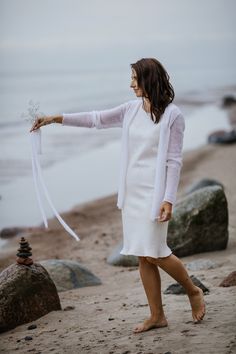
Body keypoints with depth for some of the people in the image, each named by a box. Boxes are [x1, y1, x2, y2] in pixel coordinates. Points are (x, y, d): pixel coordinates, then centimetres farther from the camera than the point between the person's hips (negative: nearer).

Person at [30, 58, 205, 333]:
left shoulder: (172, 115, -9)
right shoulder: (132, 109, 7)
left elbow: (174, 161, -11)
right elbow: (96, 119, 15)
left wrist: (168, 200, -16)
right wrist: (55, 118, 12)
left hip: (154, 191, -6)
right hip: (131, 190, 6)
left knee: (154, 253, -8)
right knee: (143, 255, 6)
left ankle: (193, 291, 18)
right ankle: (157, 316, 14)